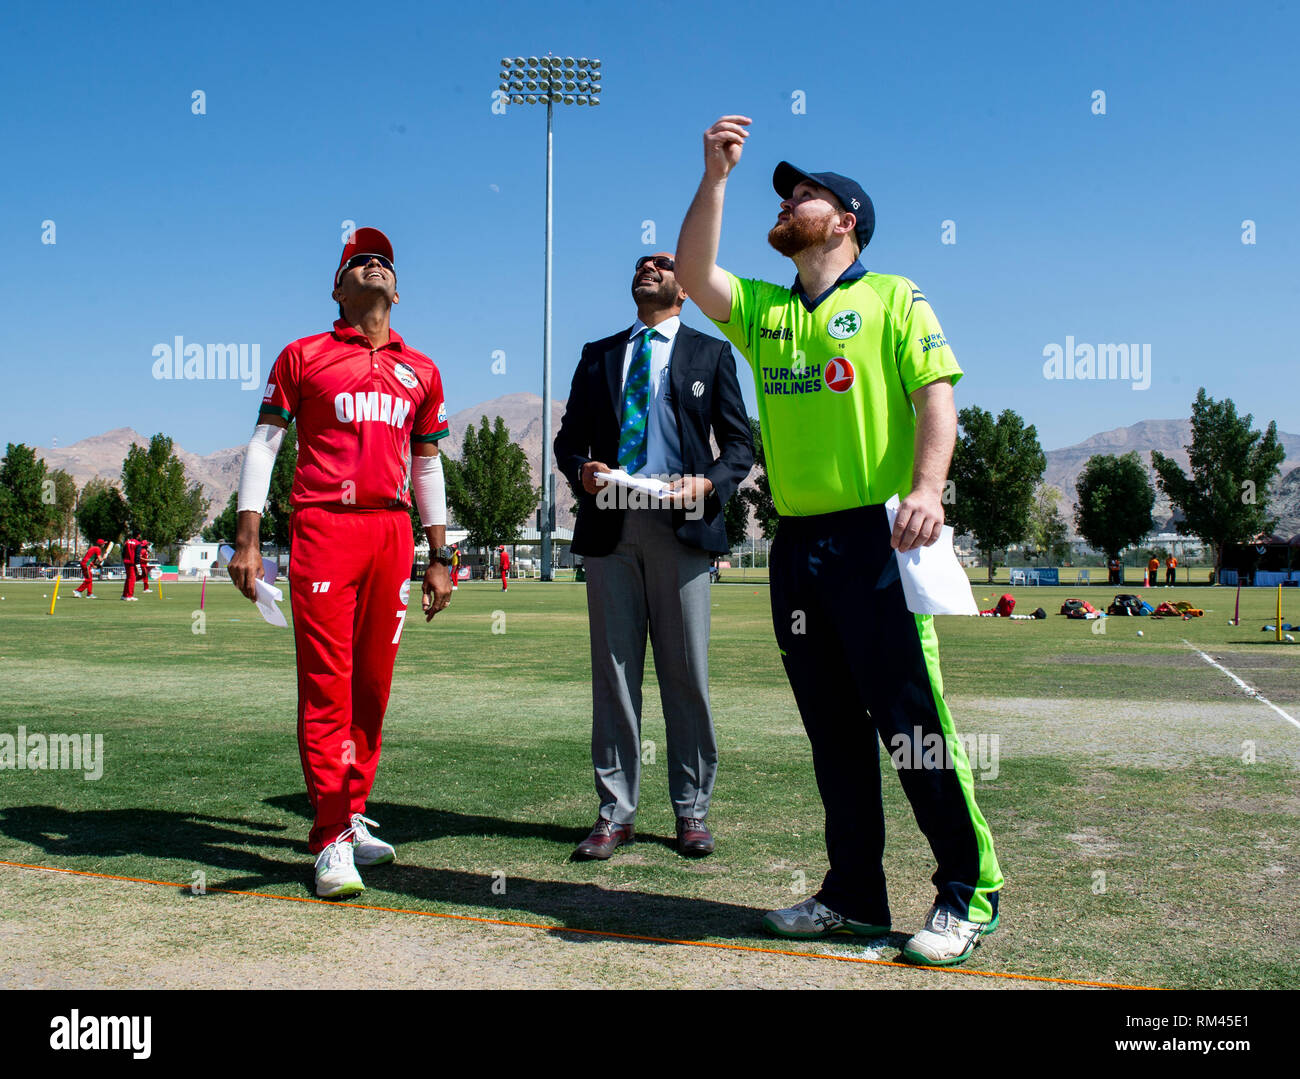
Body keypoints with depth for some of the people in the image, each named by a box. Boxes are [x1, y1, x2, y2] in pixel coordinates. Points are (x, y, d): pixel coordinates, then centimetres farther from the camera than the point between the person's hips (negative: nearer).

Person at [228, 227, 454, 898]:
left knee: (373, 682, 5)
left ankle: (350, 815, 18)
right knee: (326, 681, -8)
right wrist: (247, 541, -2)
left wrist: (439, 557, 16)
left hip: (393, 528, 4)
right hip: (323, 525, -4)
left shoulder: (420, 372, 18)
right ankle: (333, 840, -4)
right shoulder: (304, 356, 9)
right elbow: (263, 445, 6)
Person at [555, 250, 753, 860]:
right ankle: (615, 814, 10)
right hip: (609, 524, 2)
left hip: (680, 524, -2)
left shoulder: (711, 354, 12)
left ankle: (691, 813, 11)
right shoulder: (598, 355, 19)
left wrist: (709, 483, -11)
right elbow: (569, 438, 18)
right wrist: (581, 471, -4)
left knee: (686, 674, 0)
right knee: (613, 672, 3)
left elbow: (739, 444, 8)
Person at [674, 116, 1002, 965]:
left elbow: (937, 392, -6)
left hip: (874, 537, -5)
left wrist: (927, 489, -20)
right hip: (797, 542, 6)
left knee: (911, 719, -6)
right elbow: (692, 273, 5)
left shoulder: (891, 296, 4)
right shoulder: (763, 311, 18)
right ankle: (855, 894, 19)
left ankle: (970, 894, 7)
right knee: (833, 729, 10)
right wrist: (716, 176, 2)